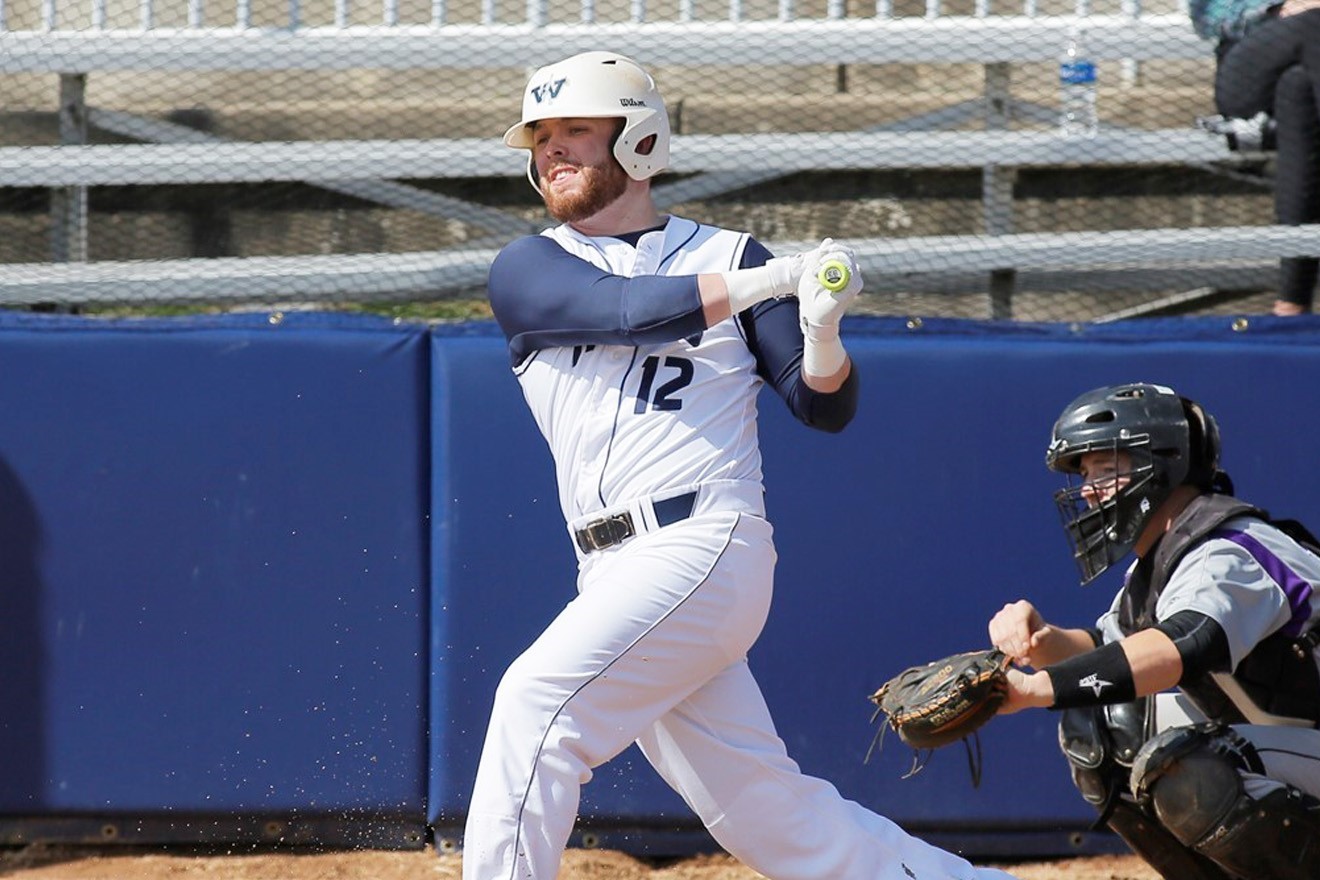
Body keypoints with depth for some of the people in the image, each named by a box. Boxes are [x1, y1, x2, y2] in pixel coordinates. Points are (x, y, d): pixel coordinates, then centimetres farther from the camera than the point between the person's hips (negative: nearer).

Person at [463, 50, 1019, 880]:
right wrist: (781, 278, -19)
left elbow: (826, 406, 4)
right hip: (617, 574, 4)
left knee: (538, 702, -22)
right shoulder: (526, 269, 10)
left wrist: (821, 327, -17)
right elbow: (626, 308, -10)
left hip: (706, 546, -4)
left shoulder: (729, 257, 7)